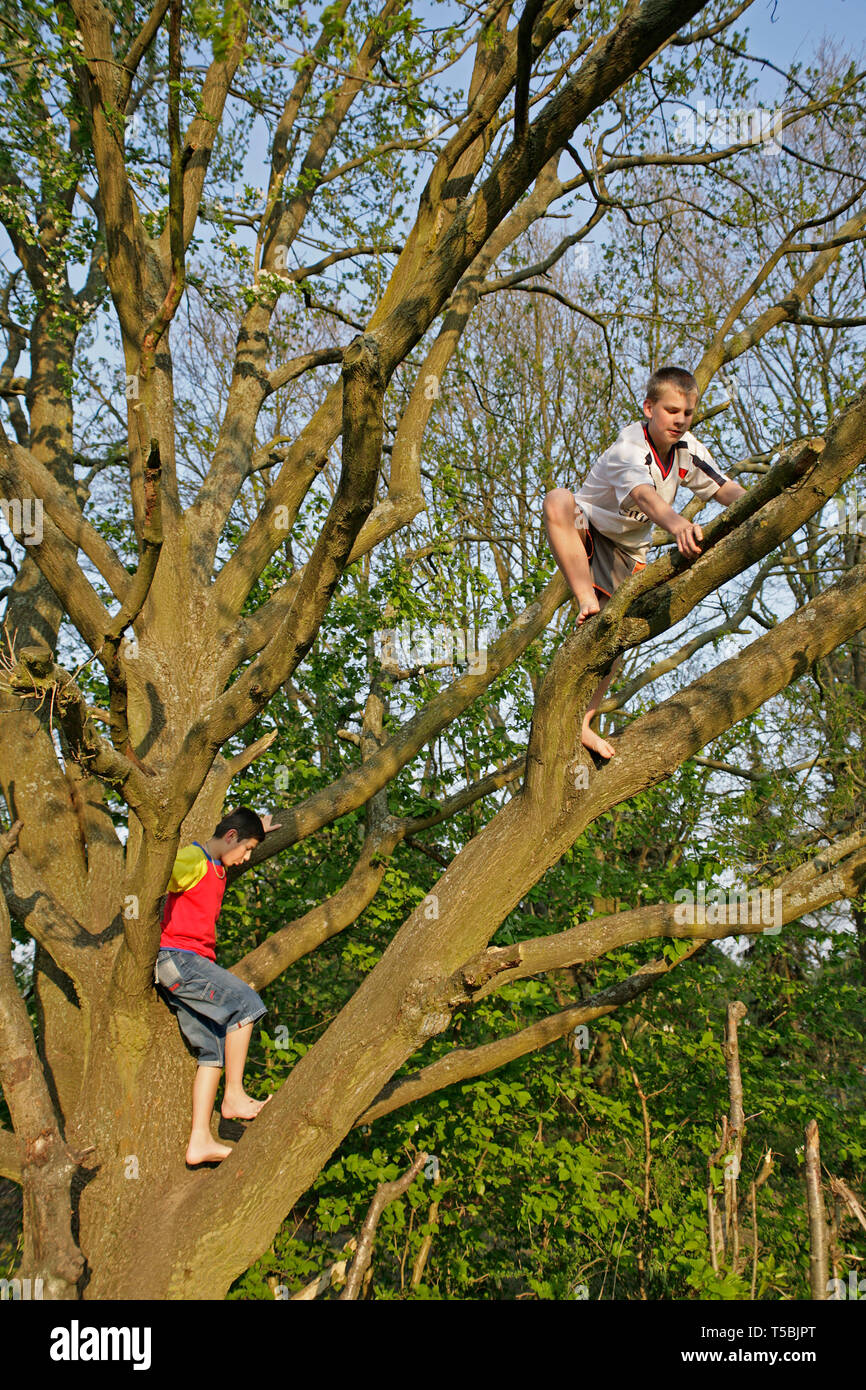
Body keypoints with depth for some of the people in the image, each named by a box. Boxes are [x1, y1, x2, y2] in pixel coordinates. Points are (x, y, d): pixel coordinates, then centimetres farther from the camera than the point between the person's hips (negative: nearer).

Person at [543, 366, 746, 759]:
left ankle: (584, 721, 2)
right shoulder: (628, 451, -30)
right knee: (557, 500, -40)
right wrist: (677, 523, -72)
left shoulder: (688, 449, -8)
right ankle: (587, 601, -38)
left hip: (626, 549, 6)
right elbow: (644, 495, -51)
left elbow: (726, 489, -10)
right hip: (585, 533, -6)